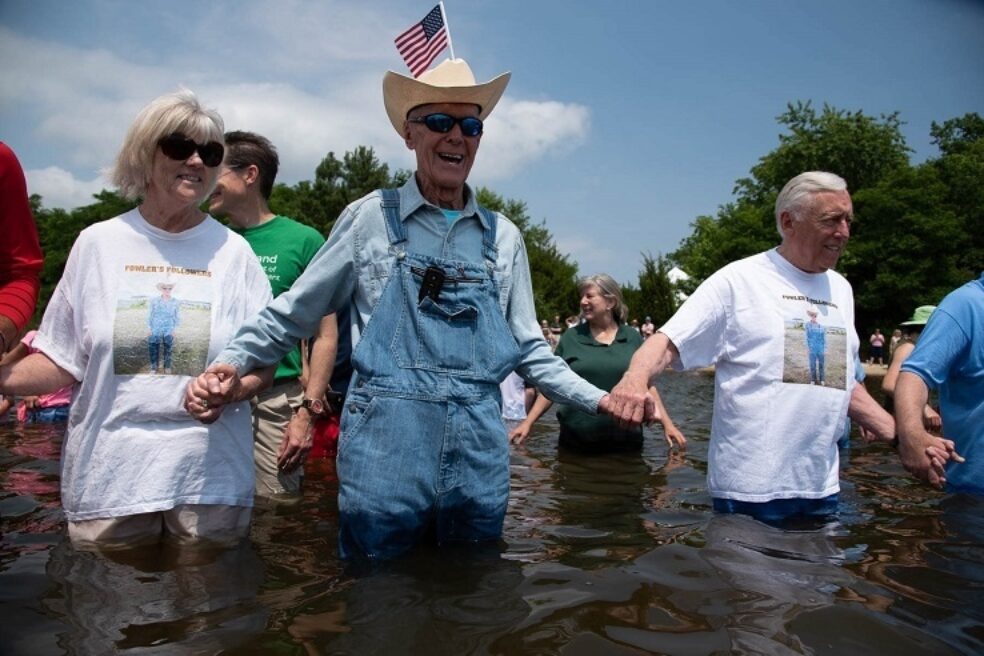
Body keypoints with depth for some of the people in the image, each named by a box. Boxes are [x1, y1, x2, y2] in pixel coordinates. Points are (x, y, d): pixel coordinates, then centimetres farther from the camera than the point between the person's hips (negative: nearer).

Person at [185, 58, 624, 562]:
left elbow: (528, 348, 14)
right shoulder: (371, 217, 2)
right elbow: (293, 313, 8)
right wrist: (231, 363, -5)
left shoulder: (503, 237, 11)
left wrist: (600, 400, 5)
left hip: (479, 452, 3)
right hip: (385, 445, -3)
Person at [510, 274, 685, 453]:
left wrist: (667, 423, 2)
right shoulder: (571, 338, 1)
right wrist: (528, 422, -3)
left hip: (625, 441, 1)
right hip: (576, 441, -1)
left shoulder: (632, 338, 4)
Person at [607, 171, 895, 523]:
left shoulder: (841, 289, 13)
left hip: (822, 486, 6)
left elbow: (846, 382, 20)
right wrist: (637, 376, -33)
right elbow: (669, 341, -13)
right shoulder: (739, 279, -7)